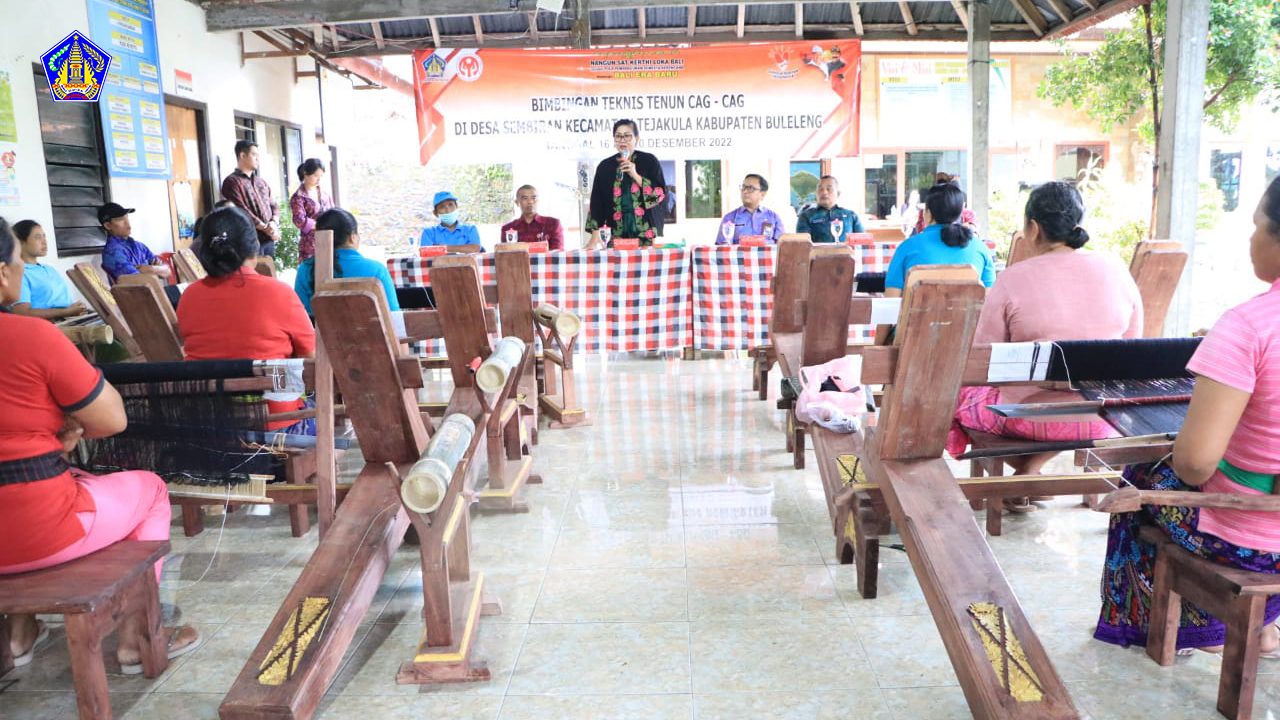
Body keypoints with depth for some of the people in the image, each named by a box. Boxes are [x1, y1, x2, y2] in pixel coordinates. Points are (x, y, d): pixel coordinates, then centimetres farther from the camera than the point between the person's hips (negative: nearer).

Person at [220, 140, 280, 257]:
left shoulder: (261, 181, 20)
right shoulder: (232, 182, -3)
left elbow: (273, 205, 17)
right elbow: (241, 211, -13)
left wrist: (274, 223, -5)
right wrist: (265, 227, -16)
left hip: (269, 238, 7)